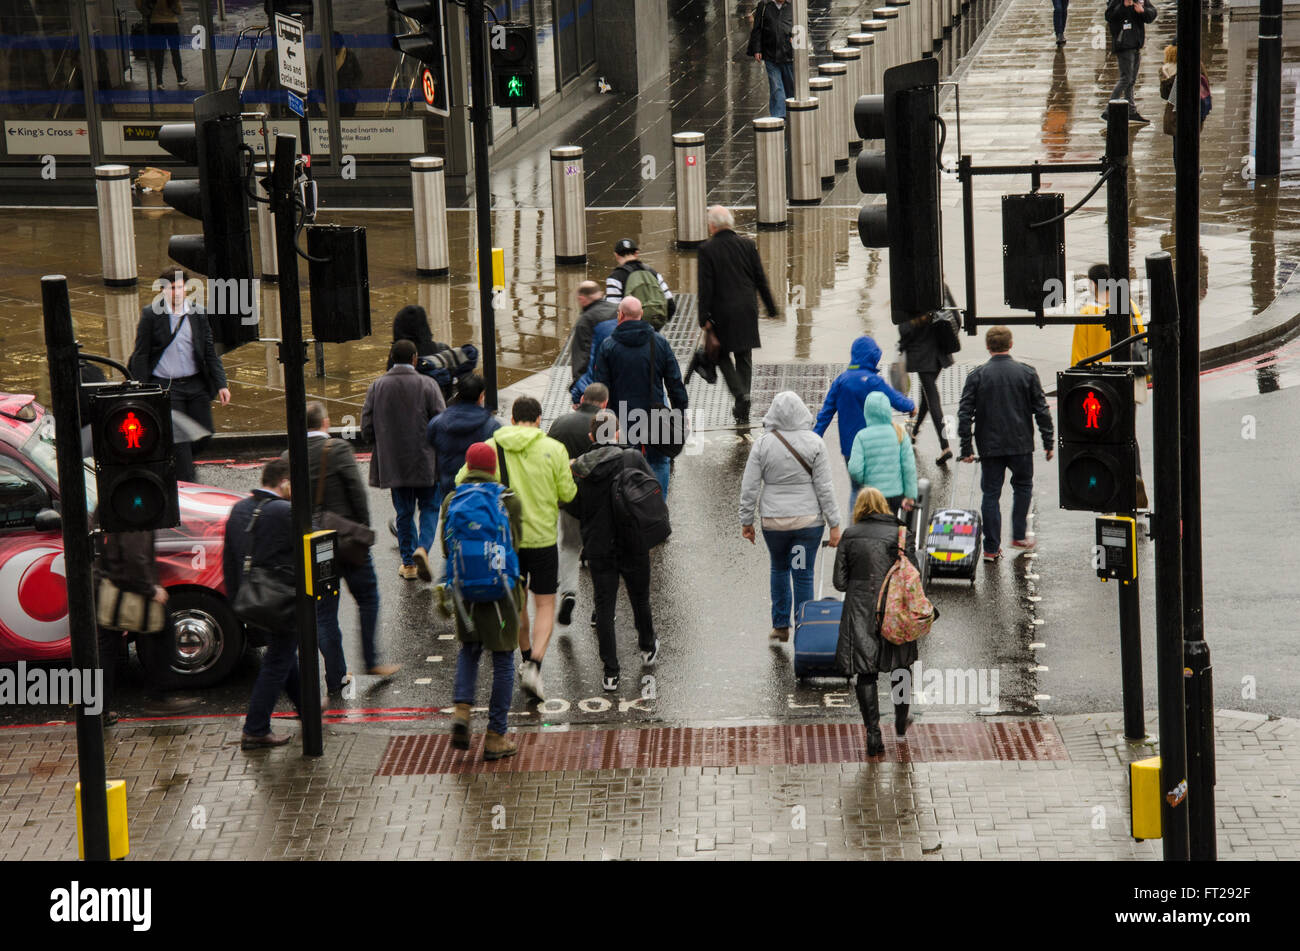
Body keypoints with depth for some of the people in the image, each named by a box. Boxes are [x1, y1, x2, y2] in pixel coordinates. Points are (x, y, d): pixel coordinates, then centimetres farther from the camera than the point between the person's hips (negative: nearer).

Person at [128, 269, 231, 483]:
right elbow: (141, 355, -2)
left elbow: (210, 353, 9)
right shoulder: (151, 315, -4)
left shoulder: (198, 314, 6)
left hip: (196, 384, 4)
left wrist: (221, 385, 2)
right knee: (179, 438, -7)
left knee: (204, 433, 5)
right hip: (165, 386, -4)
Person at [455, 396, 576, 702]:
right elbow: (568, 493, -5)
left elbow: (462, 481, -4)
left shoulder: (491, 447, -3)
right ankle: (534, 667, -12)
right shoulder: (554, 449, -8)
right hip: (542, 536, -2)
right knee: (545, 606, 6)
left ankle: (527, 659, 35)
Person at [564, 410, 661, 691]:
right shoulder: (633, 459, -11)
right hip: (633, 546, 0)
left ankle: (610, 673, 2)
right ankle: (648, 647, 43)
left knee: (604, 607, 5)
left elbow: (573, 507, 0)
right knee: (640, 599, 21)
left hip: (598, 549, 1)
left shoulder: (579, 468, -6)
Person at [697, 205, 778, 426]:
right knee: (744, 358, 12)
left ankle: (740, 393, -10)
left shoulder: (707, 249, -10)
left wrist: (704, 318, -8)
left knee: (722, 354, 12)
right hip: (747, 311, 4)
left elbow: (706, 286, -11)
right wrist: (770, 307, 14)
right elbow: (760, 279, 5)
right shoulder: (747, 245, 1)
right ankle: (742, 411, 14)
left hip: (722, 312, -4)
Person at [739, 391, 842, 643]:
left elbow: (749, 487, -4)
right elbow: (824, 487, -7)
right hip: (808, 519, -1)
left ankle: (780, 626, 24)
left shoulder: (762, 444, -6)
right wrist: (834, 524, -1)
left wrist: (746, 521, 7)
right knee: (803, 575, 4)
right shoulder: (814, 443, -8)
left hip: (774, 520, 1)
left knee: (779, 569, 21)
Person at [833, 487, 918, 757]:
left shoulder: (849, 536, -1)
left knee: (865, 673, 6)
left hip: (859, 613, 0)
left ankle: (873, 734, 0)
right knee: (900, 666, 21)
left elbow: (840, 582, -1)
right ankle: (901, 725, 33)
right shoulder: (899, 534, -4)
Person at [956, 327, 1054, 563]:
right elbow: (1041, 410, 0)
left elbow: (965, 413, -7)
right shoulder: (1027, 373, -2)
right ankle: (1019, 535, 22)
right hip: (1021, 445, 1)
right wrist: (1048, 443, 7)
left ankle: (991, 548, 5)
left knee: (991, 493, 6)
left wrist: (966, 448, -2)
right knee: (1022, 486, 22)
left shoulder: (977, 375, -5)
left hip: (990, 446, -1)